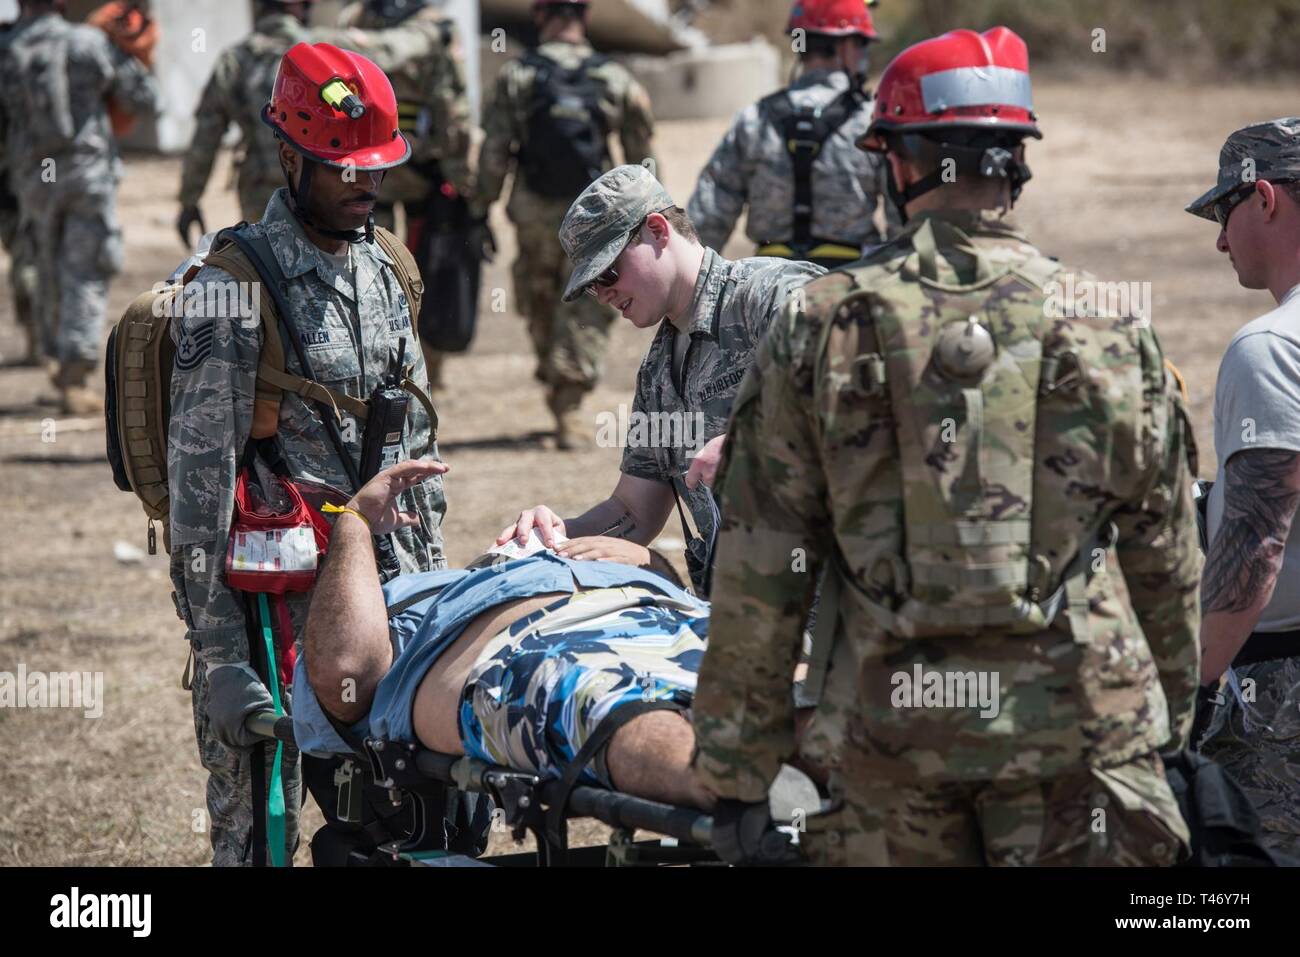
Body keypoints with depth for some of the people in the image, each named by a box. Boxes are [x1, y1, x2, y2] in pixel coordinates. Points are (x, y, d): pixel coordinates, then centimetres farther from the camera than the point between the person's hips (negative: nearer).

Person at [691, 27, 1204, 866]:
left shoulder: (822, 327, -2)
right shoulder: (1105, 326, 0)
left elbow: (759, 571, -1)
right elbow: (1164, 556, 8)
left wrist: (737, 769, 5)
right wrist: (1172, 713, 23)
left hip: (890, 728, 1)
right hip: (1076, 718, 0)